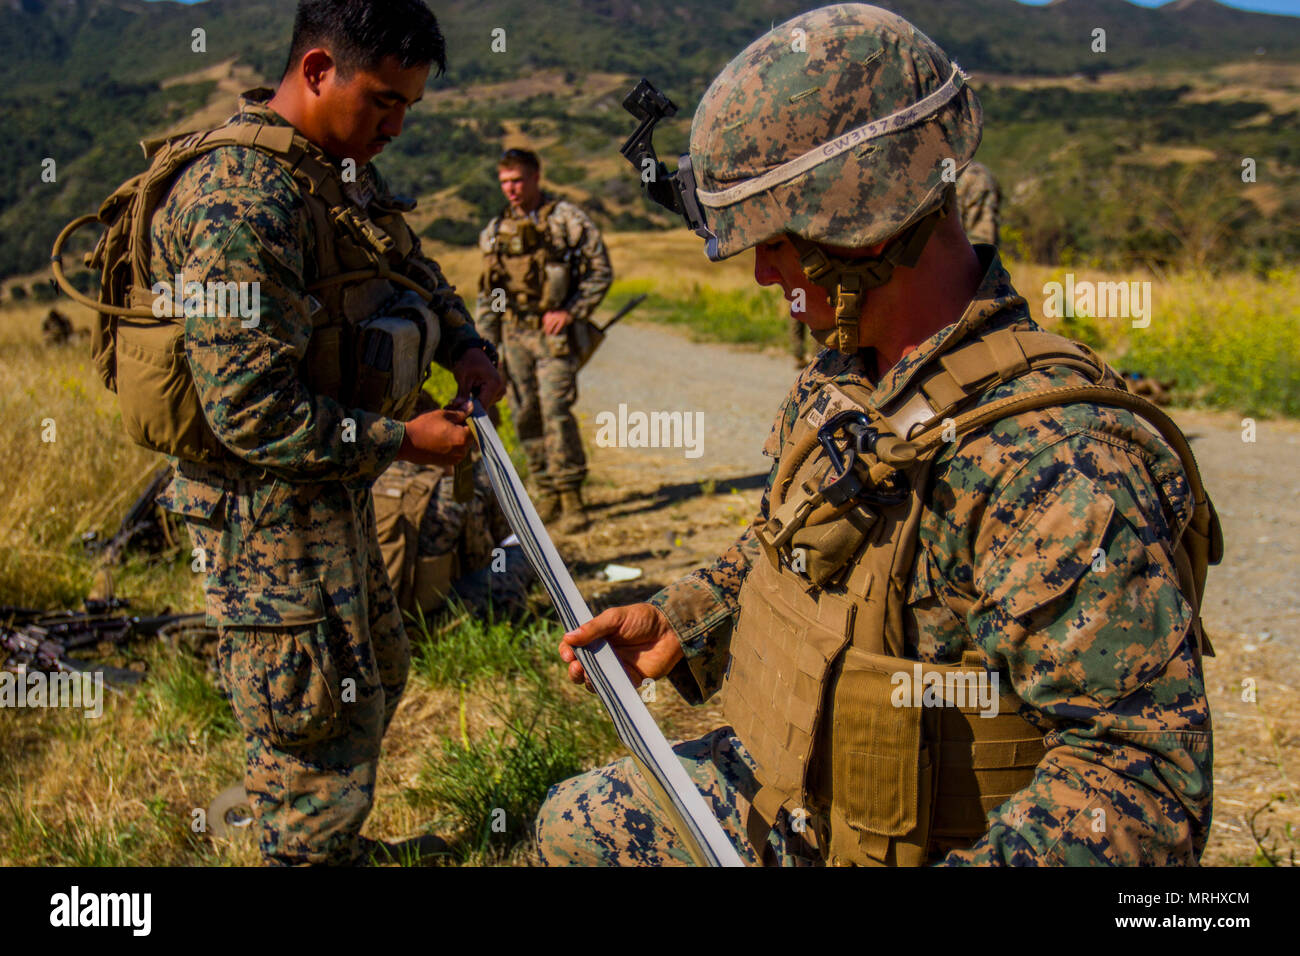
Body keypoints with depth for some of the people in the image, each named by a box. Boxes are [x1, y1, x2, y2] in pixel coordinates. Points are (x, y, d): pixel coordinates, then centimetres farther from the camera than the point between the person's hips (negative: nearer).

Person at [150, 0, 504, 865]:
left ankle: (333, 841, 44)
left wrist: (466, 346, 3)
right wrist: (402, 442, -21)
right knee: (323, 721, 3)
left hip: (334, 489, 10)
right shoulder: (243, 201, -26)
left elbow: (413, 267, 22)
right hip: (270, 507, -10)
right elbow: (253, 412, -29)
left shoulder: (343, 171, 5)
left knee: (377, 678, 24)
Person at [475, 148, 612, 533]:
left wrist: (571, 312, -13)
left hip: (554, 331, -5)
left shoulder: (567, 219, -3)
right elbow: (487, 292, 18)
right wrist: (485, 342, 12)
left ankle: (571, 497, -7)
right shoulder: (496, 230, 13)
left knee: (556, 410, -14)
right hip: (514, 334, 5)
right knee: (526, 415, 5)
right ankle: (547, 495, 15)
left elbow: (601, 271, -3)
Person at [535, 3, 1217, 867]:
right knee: (574, 827, 16)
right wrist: (679, 621, 7)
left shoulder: (1055, 453, -31)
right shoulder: (843, 379, -1)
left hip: (898, 839, -7)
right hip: (779, 791, 8)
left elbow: (1148, 781, -30)